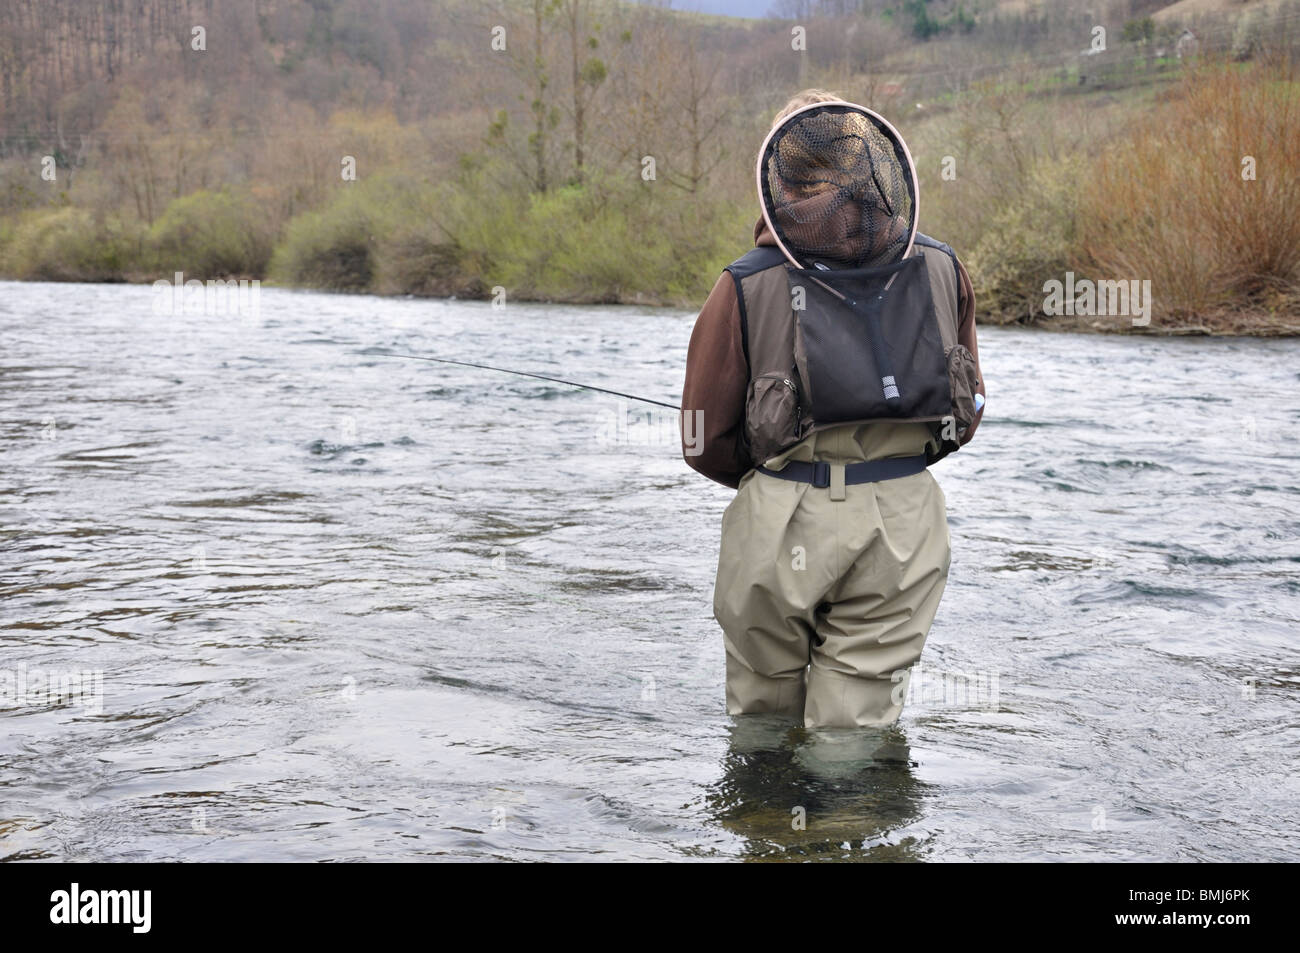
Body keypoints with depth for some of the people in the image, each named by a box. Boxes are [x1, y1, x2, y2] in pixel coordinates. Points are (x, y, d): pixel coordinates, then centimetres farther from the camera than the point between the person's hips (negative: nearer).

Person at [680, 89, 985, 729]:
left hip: (783, 523, -2)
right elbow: (969, 408, 14)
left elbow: (706, 441, -1)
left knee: (762, 719, 15)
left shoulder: (747, 283, -6)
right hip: (905, 520, 2)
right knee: (860, 725, 10)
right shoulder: (940, 266, 3)